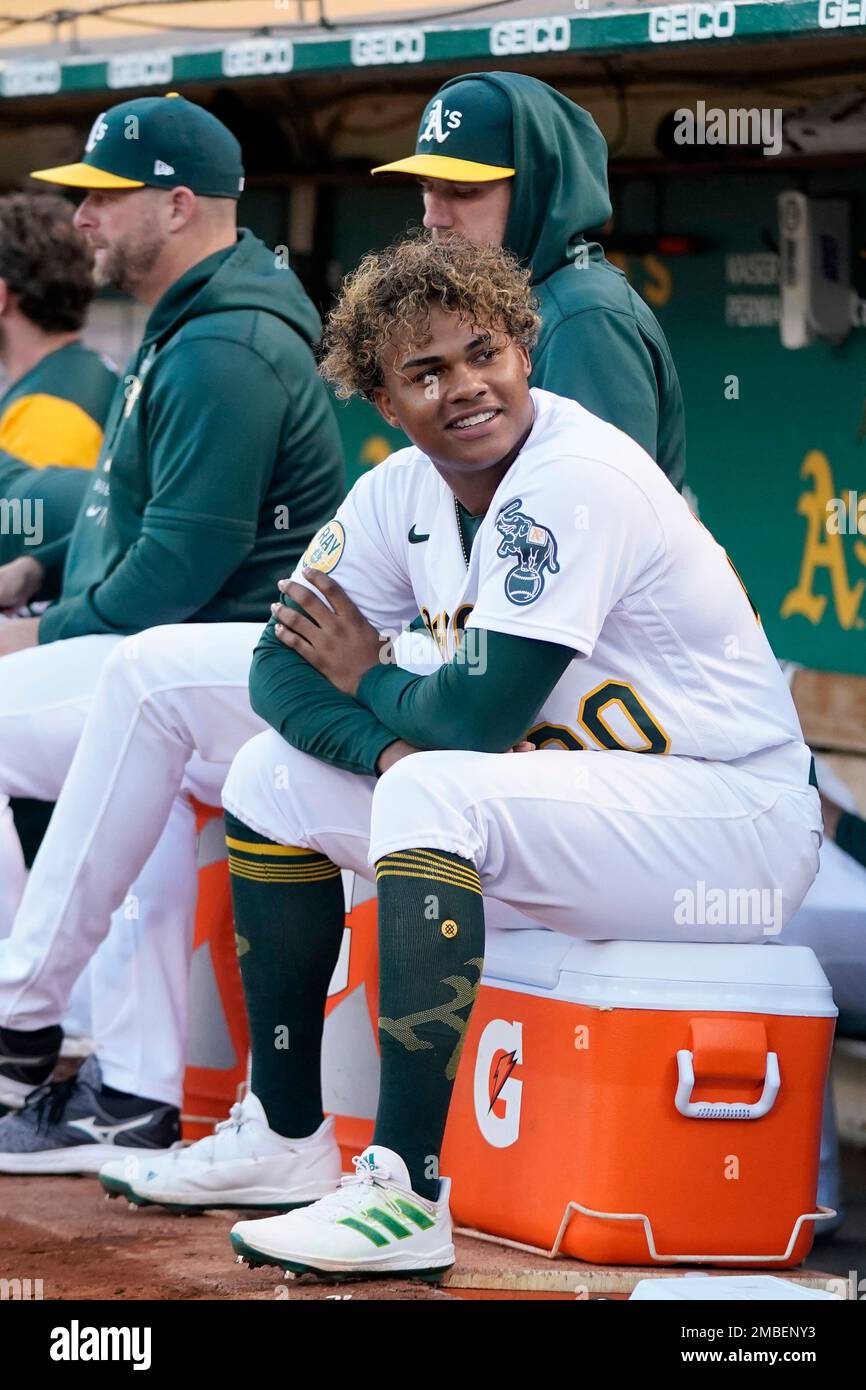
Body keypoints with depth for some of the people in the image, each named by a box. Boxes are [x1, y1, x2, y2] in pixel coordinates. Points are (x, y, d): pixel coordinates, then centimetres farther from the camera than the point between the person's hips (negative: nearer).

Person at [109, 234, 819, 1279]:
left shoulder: (575, 479, -23)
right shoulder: (406, 491, 2)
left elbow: (482, 713, -27)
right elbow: (281, 669, 1)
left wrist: (368, 678, -6)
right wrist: (392, 740, -20)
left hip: (735, 821, -9)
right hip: (566, 802, 9)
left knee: (436, 791, -32)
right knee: (275, 776, 6)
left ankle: (408, 1196, -33)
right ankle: (285, 1139, 12)